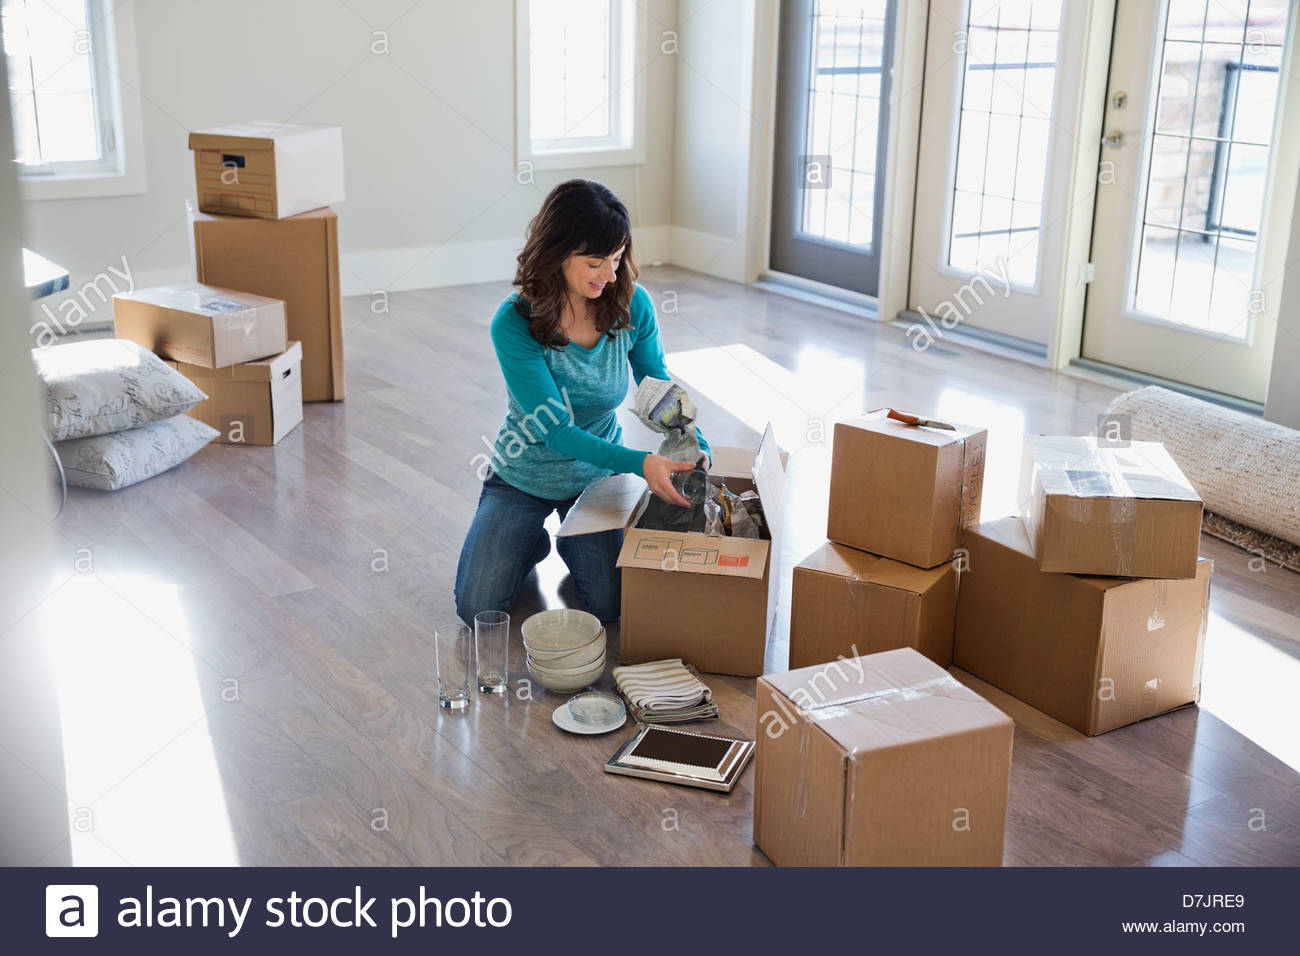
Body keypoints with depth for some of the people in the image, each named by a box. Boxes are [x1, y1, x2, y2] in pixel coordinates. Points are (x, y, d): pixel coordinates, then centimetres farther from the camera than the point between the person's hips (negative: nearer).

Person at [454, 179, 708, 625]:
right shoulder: (514, 323, -27)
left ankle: (574, 541, 22)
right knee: (478, 610, -7)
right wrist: (640, 463, -40)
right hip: (525, 475, -2)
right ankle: (532, 540, 24)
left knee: (609, 606, -10)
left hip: (597, 472, 2)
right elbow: (555, 429, -28)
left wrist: (700, 455, -17)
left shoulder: (631, 304, -17)